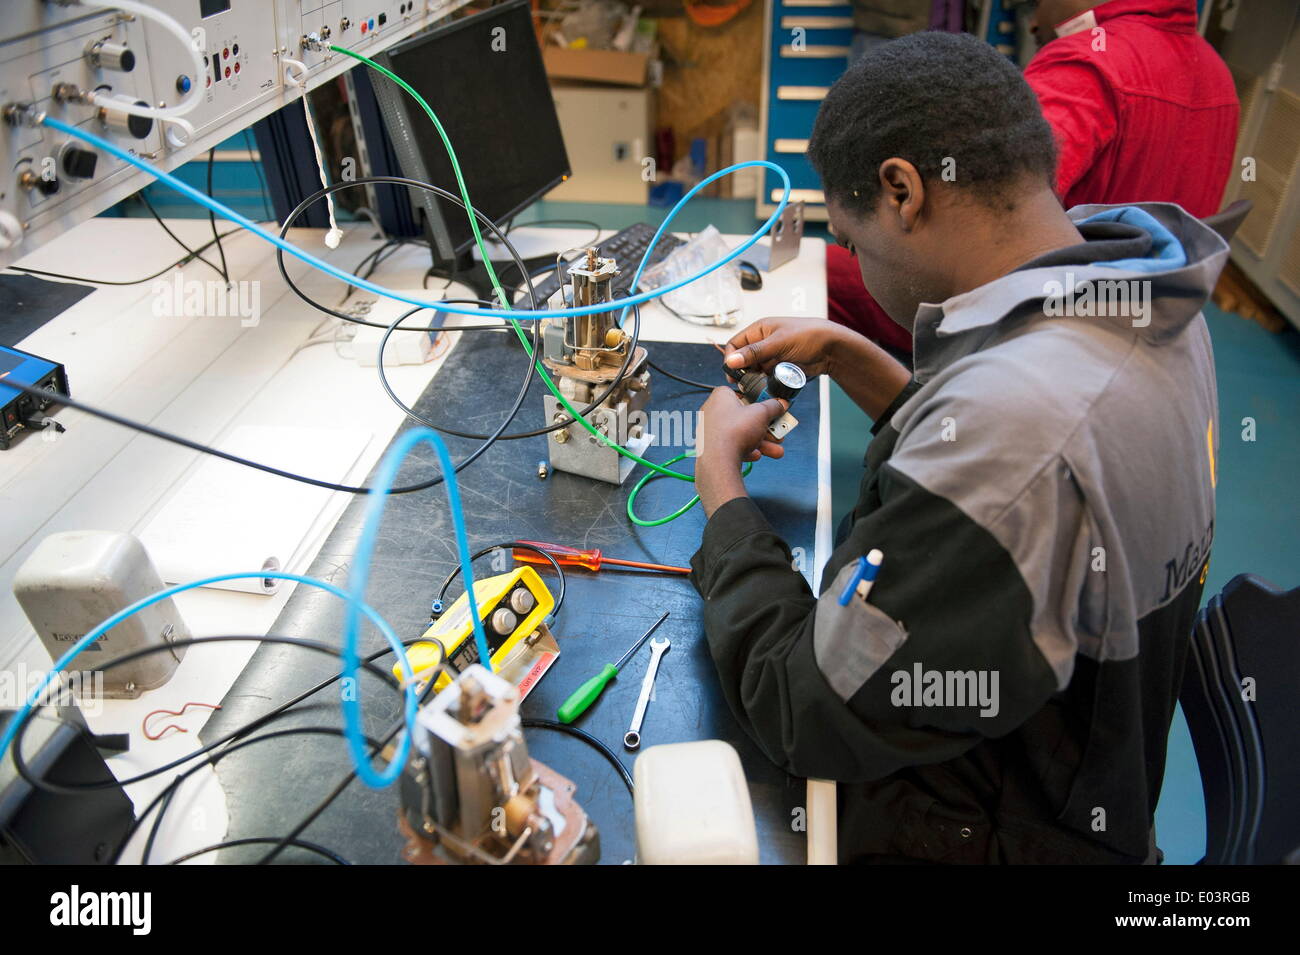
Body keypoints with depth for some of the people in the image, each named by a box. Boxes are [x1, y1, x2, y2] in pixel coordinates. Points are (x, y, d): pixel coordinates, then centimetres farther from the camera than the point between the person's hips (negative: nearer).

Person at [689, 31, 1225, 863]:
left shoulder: (1016, 423, -35)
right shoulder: (1141, 300, -7)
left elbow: (805, 717, -26)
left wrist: (718, 477, -15)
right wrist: (848, 356, 5)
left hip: (971, 831, -7)